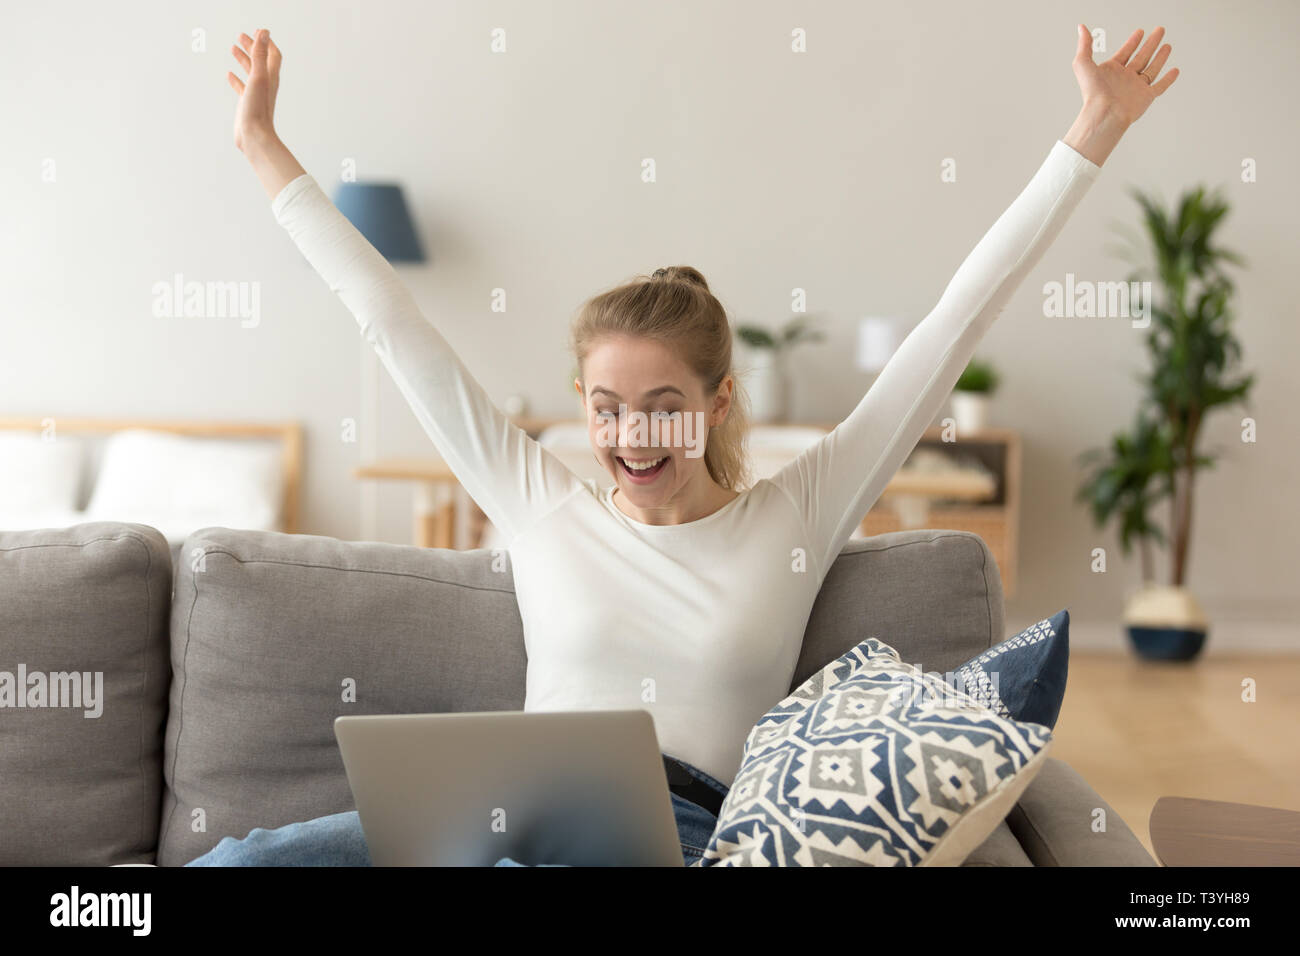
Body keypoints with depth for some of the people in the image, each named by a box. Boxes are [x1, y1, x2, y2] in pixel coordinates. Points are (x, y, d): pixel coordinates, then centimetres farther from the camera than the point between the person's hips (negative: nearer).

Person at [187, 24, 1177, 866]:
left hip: (682, 831, -1)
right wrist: (266, 148, 18)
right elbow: (395, 325, 13)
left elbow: (954, 325, 6)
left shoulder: (793, 521, 7)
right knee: (258, 856, -26)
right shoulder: (545, 507, 11)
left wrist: (1092, 135, 6)